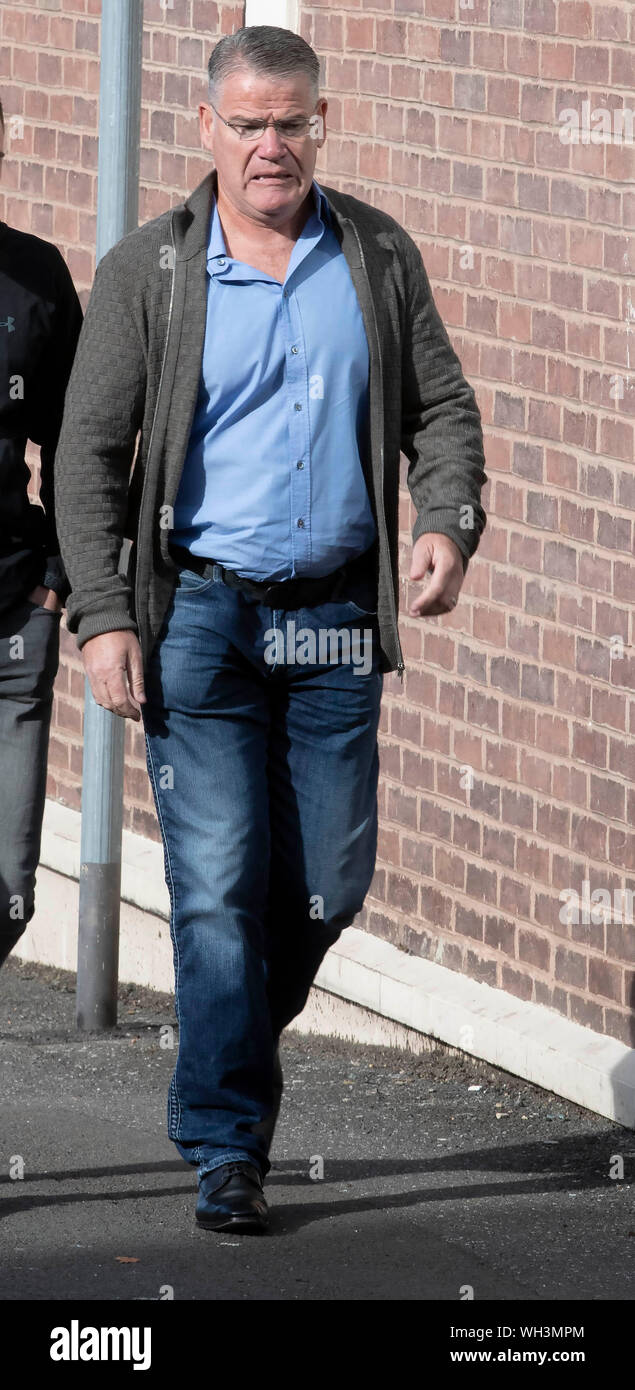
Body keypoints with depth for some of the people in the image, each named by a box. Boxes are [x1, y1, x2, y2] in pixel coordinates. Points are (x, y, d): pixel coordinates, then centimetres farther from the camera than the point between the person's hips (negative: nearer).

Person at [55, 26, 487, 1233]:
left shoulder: (378, 258, 7)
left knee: (332, 880, 5)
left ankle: (235, 1038, 32)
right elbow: (91, 450, 0)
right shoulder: (147, 272, 0)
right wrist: (102, 616, -9)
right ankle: (226, 1145, -3)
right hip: (202, 612, -3)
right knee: (221, 883, -8)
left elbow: (441, 405, 11)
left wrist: (448, 521, -9)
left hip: (336, 620, 3)